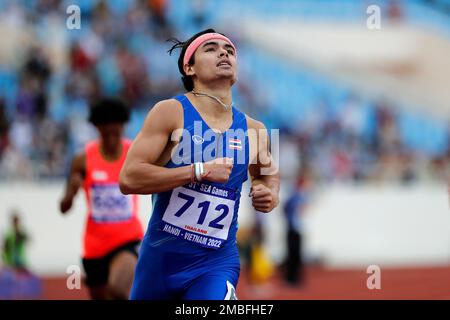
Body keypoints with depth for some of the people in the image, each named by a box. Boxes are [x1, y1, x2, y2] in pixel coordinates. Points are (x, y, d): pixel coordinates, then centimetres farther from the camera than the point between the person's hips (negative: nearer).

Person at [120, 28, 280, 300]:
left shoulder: (253, 130, 4)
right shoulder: (171, 112, -9)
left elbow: (268, 172, 26)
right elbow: (128, 179, -18)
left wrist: (271, 196, 2)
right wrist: (200, 171, -23)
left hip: (216, 264, 1)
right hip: (161, 256, -1)